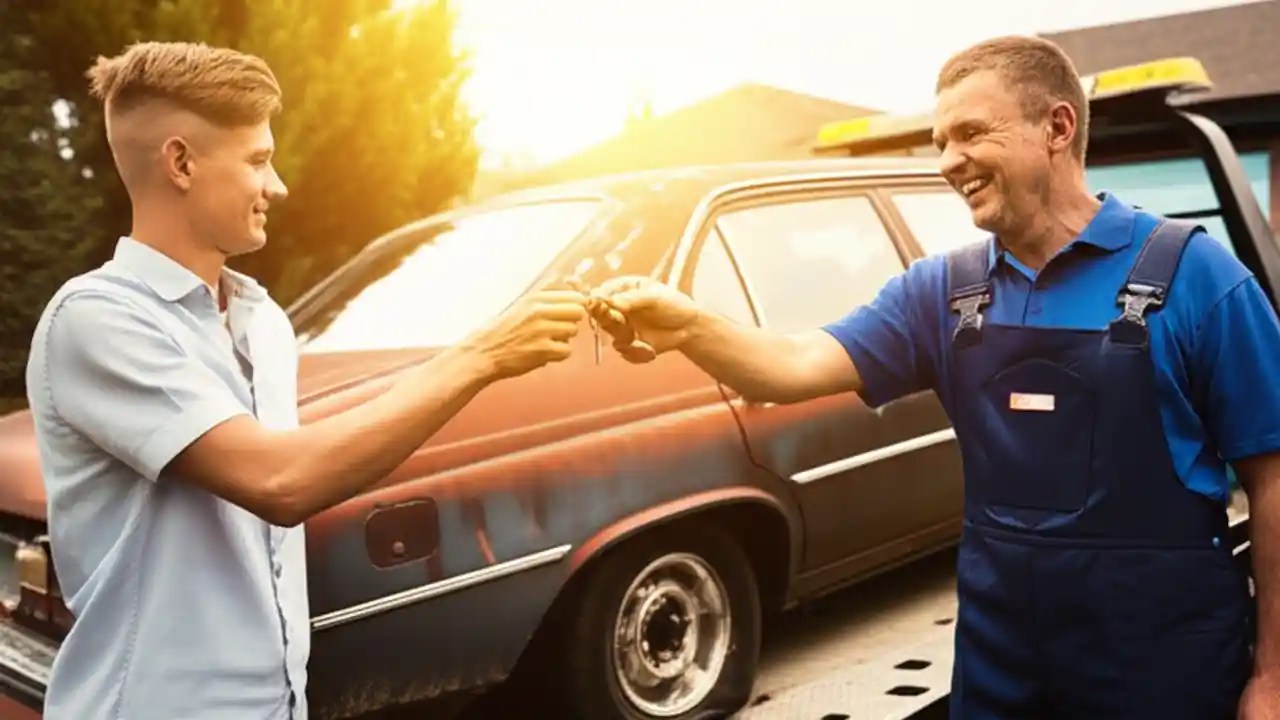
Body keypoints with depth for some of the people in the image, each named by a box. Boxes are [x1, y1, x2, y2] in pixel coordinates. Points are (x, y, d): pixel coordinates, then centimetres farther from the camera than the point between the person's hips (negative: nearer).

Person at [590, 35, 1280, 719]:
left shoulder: (1193, 274, -8)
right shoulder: (942, 289, 2)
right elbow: (799, 365, -10)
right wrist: (689, 327, -29)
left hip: (1162, 656, -3)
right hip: (997, 651, 4)